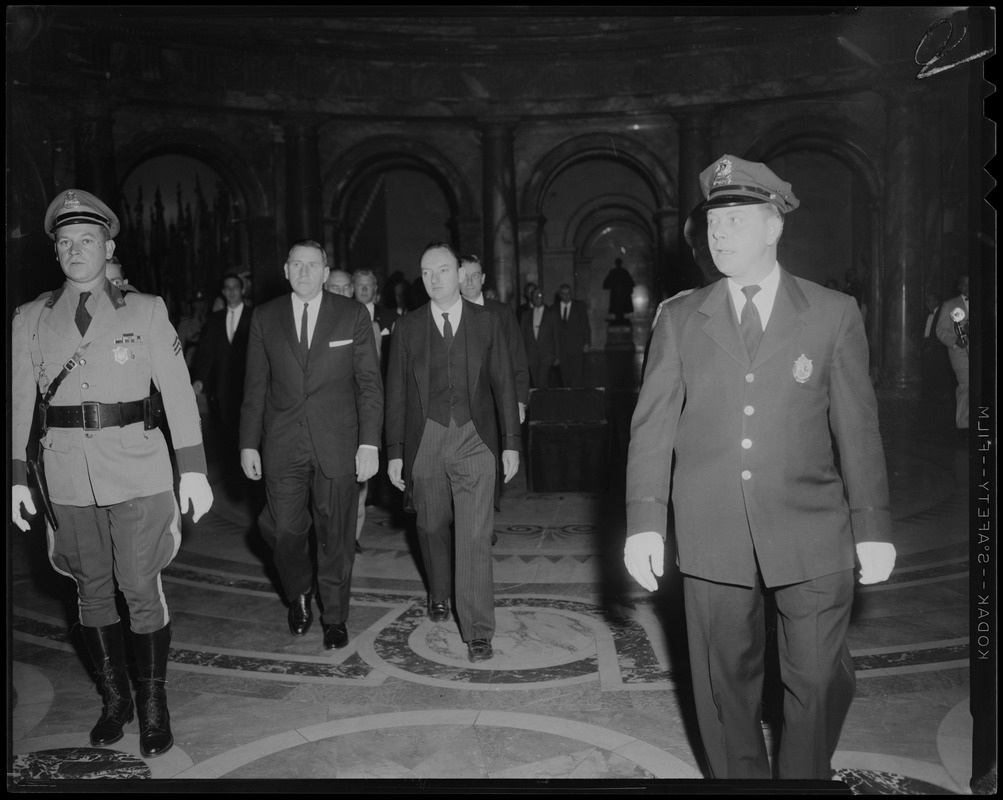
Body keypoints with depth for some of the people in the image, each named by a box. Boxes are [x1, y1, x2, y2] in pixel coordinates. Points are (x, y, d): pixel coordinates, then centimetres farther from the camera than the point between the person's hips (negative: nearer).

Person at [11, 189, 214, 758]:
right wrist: (17, 476, 5)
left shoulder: (145, 310, 1)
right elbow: (21, 401, 9)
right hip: (68, 474, 3)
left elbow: (178, 391, -2)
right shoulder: (30, 319, 7)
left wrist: (194, 469, -6)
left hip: (137, 468, -2)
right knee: (93, 589, 12)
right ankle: (115, 698, 27)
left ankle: (154, 704, 16)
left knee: (141, 588, 0)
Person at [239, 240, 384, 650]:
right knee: (283, 529, -2)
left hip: (337, 444, -1)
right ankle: (299, 594, 29)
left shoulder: (352, 315, 1)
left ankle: (334, 616, 25)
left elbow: (370, 383, 0)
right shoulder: (264, 317, 6)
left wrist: (369, 443, -7)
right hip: (282, 445, 1)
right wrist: (249, 443, 3)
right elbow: (255, 386, 8)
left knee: (336, 535, 6)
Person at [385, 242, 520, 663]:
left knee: (475, 535, -6)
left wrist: (511, 442, 0)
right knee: (431, 526, 15)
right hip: (426, 439, 2)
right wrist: (395, 452, 2)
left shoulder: (486, 321, 4)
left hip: (474, 439, -1)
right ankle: (439, 594, 41)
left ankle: (477, 631, 1)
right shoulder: (407, 327, 5)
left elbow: (503, 383, 5)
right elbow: (396, 392, 6)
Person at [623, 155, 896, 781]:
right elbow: (653, 424, 2)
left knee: (820, 681, 6)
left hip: (810, 534, 0)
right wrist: (646, 520, -6)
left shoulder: (834, 314, 3)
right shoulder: (680, 319, 5)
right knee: (726, 682, 11)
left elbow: (858, 426, 3)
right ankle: (739, 776, 33)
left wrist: (874, 526, 1)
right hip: (712, 535, 1)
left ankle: (805, 775, 32)